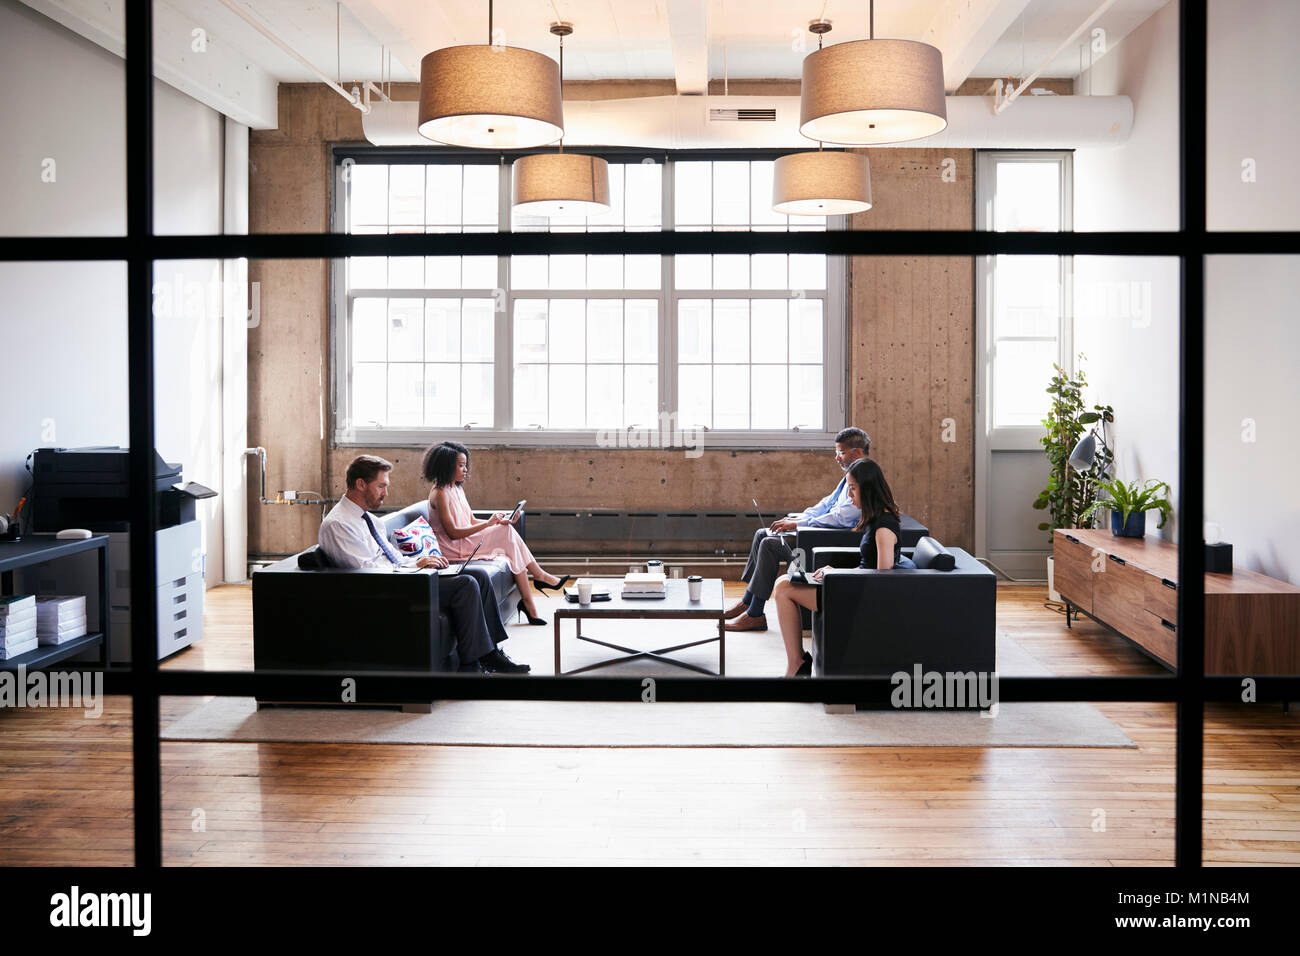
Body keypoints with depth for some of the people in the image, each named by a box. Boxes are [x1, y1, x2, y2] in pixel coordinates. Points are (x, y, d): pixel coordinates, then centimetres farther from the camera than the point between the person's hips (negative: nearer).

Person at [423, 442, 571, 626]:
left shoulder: (457, 489, 14)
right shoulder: (439, 494, -14)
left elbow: (472, 521, 15)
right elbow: (453, 533, -19)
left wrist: (498, 521, -3)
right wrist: (488, 523, -20)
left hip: (467, 541, 8)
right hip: (454, 549, -8)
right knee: (507, 534, -18)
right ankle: (540, 575, -5)